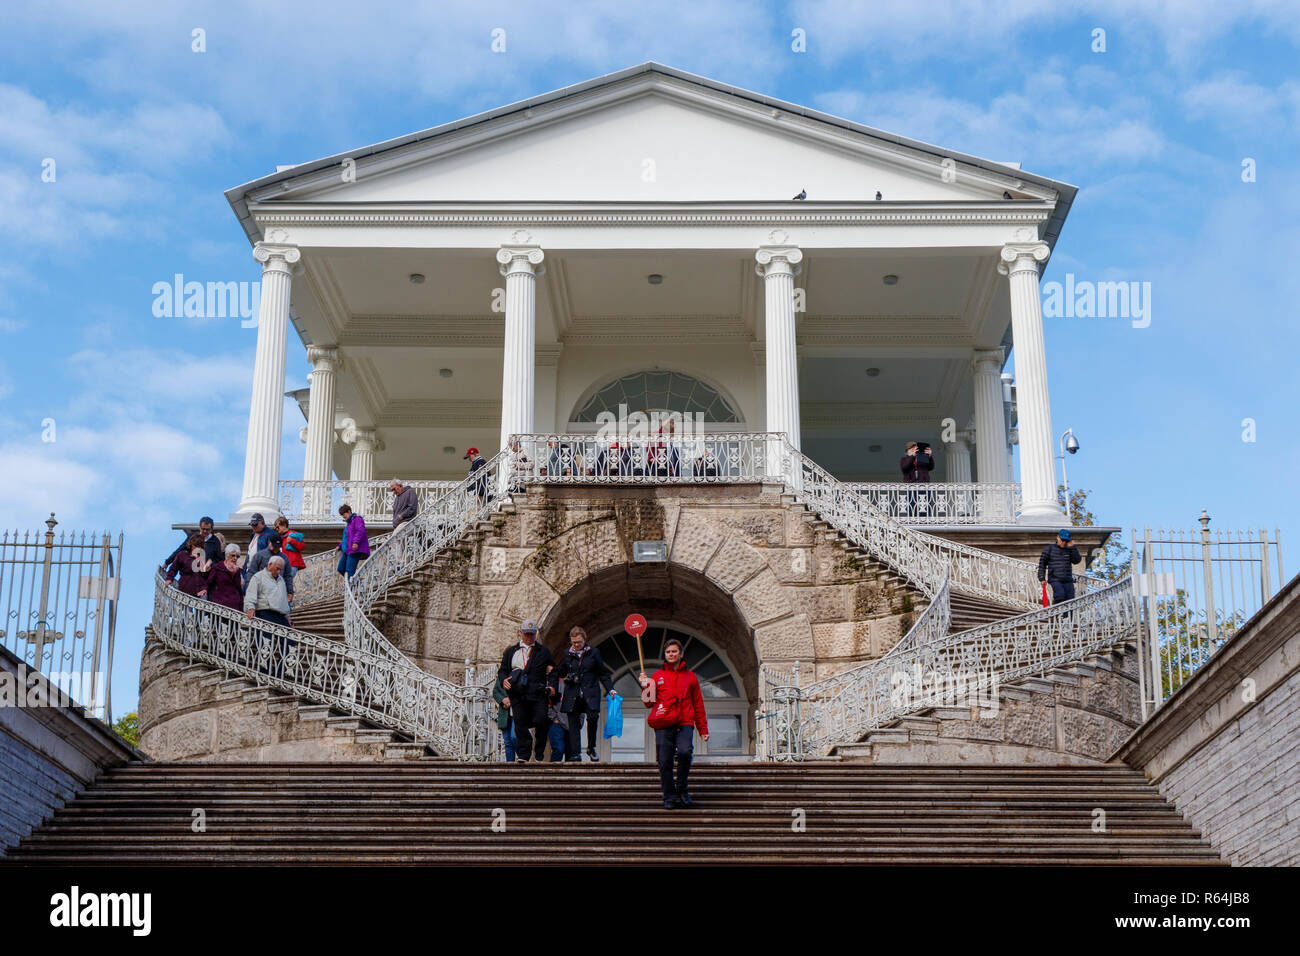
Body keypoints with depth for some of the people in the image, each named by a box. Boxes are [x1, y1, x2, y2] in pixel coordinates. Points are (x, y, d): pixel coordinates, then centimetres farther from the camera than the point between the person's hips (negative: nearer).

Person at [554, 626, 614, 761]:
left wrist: (610, 689, 4)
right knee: (573, 723, -3)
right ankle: (575, 754, 0)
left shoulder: (593, 653, 7)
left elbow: (603, 674, 12)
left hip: (590, 693, -2)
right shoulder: (567, 654, 11)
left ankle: (591, 748, -2)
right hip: (572, 694, 2)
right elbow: (559, 673, 21)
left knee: (593, 717, -21)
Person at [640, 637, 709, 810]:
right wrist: (645, 687, -4)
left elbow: (698, 705, 19)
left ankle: (681, 789, -5)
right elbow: (649, 703, 14)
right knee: (664, 762, -4)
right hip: (663, 725, 1)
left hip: (685, 724, 0)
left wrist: (703, 730, 15)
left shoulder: (690, 677, 16)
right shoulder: (657, 676, 15)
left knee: (685, 752, -23)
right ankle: (669, 797, 7)